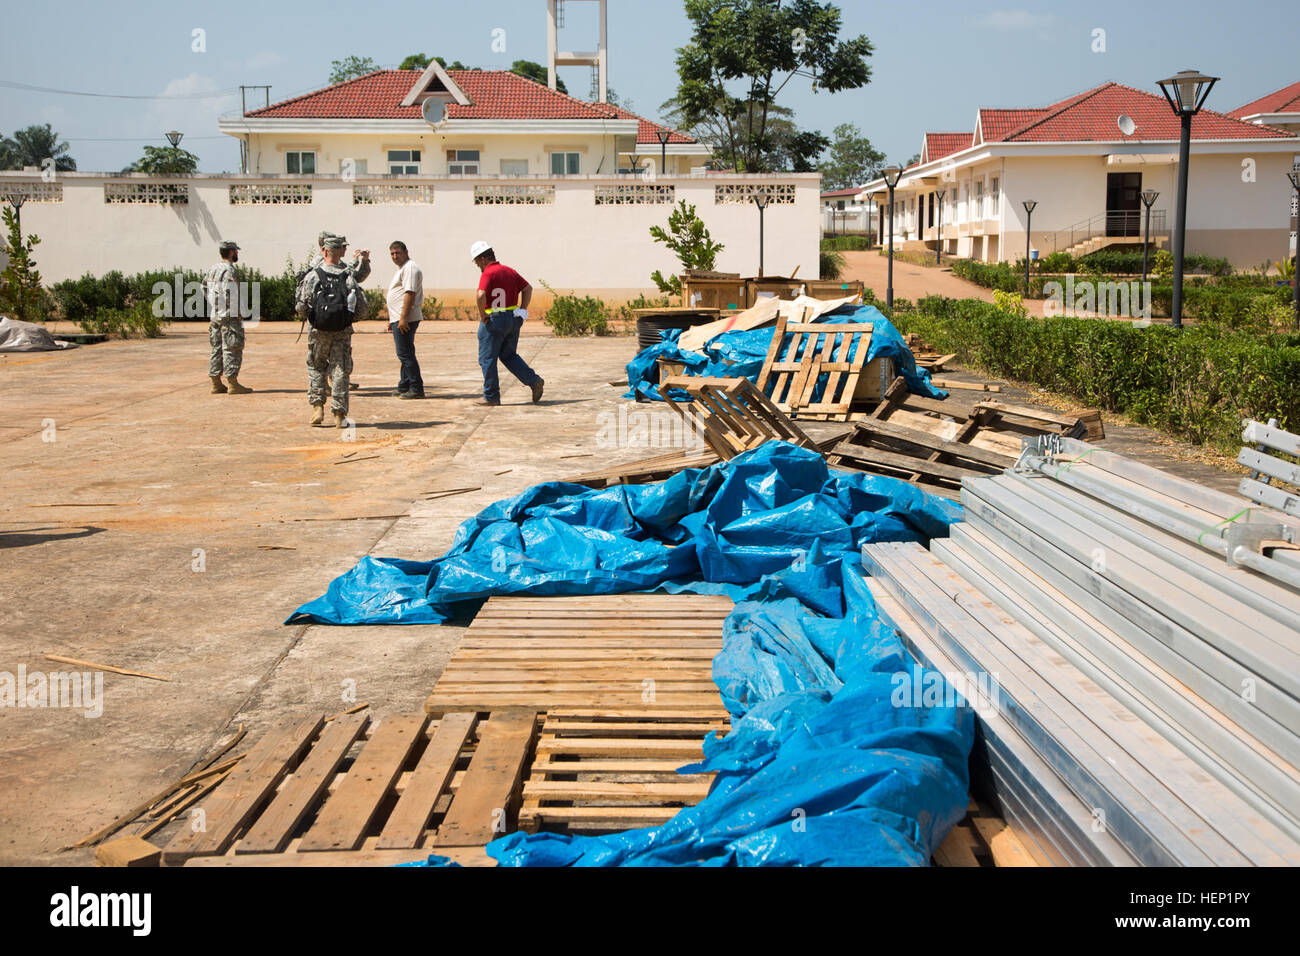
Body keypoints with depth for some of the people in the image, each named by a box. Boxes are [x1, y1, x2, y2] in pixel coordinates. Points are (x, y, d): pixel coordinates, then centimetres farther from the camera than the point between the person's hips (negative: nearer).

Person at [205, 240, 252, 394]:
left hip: (214, 316, 9)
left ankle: (216, 384, 12)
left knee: (217, 348, 10)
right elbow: (229, 293, -24)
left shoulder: (212, 269, 13)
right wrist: (235, 310, -13)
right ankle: (233, 384, -5)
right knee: (232, 349, -5)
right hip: (228, 316, -9)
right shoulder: (229, 270, -14)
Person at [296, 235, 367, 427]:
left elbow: (301, 307, -4)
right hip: (343, 332, 1)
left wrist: (307, 314, 19)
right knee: (340, 371, 6)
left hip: (319, 332, -1)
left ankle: (317, 406, 8)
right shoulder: (349, 277, -1)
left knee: (316, 367, 17)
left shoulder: (313, 276, -6)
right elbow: (362, 310, 1)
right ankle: (339, 414, 4)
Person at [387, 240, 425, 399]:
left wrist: (403, 318, -26)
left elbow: (410, 293, -21)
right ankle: (404, 387, 20)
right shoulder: (402, 268, 23)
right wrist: (392, 319, 27)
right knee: (405, 354, 14)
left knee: (405, 354, -12)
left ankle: (416, 389, -10)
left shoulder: (410, 268, -12)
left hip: (405, 320, -11)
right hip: (398, 319, 11)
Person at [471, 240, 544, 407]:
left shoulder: (488, 273, -14)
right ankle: (534, 380, 5)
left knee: (487, 359, 4)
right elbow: (528, 288, 16)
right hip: (513, 319, 8)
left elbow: (481, 296, -29)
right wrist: (522, 309, 12)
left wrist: (482, 316, -16)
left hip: (494, 320, -8)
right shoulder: (509, 271, 11)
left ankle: (491, 397, 7)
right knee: (509, 355, 19)